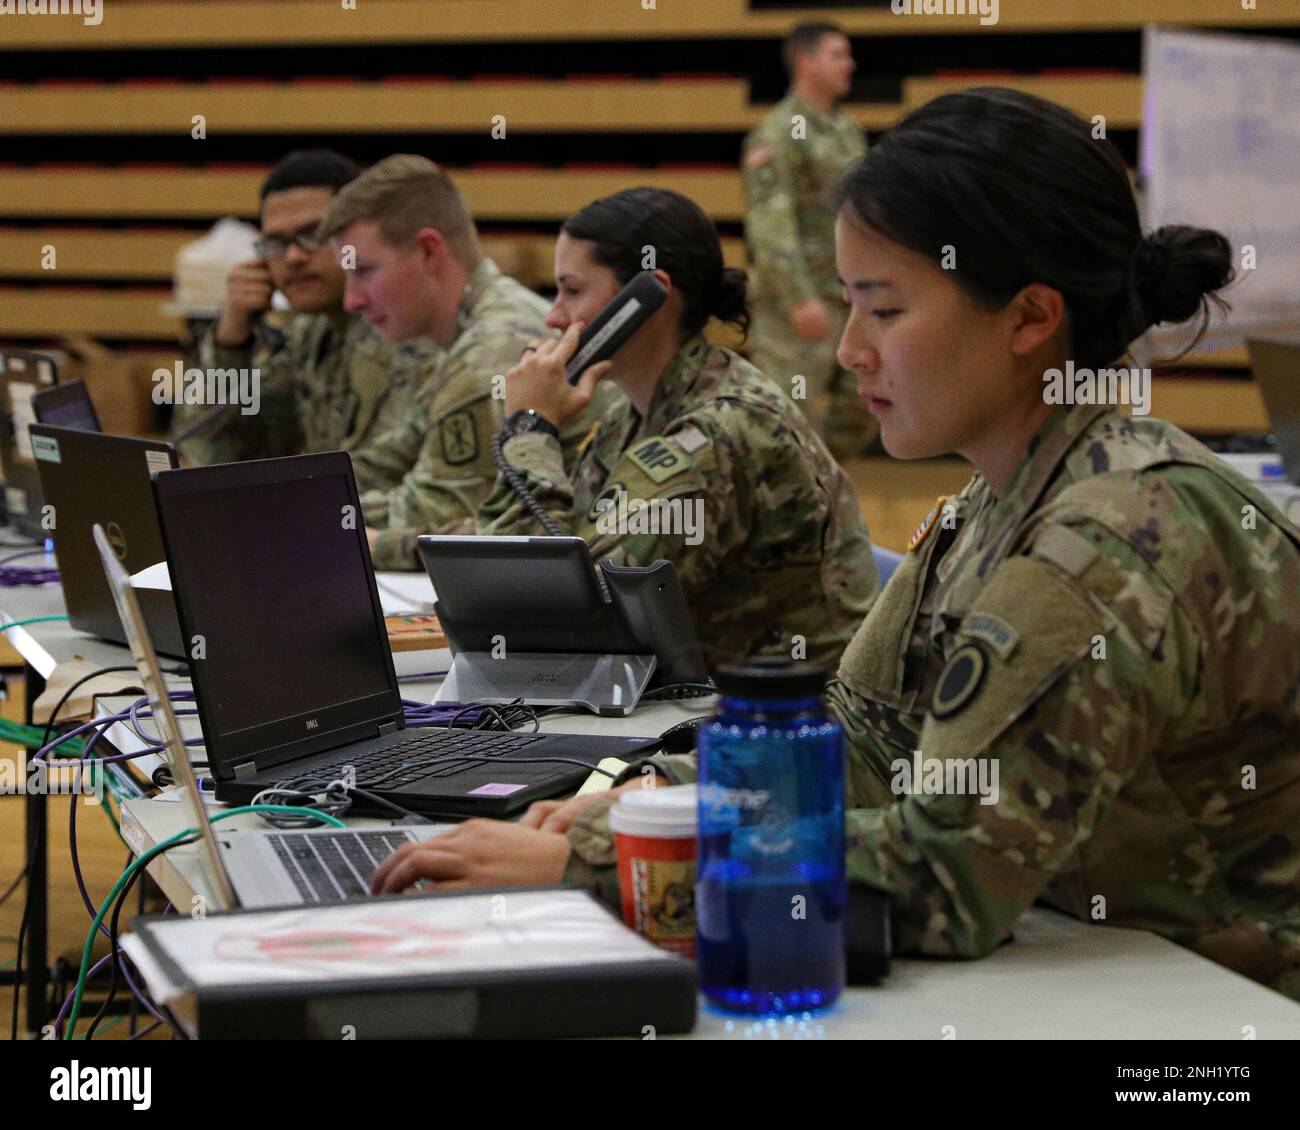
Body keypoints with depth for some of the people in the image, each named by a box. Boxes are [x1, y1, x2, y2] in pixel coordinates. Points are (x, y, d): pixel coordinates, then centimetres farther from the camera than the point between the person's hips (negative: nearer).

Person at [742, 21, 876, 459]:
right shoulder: (777, 134, -11)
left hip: (849, 297, 8)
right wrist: (800, 298, -25)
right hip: (796, 303, -8)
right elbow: (770, 223, -19)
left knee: (860, 413, 9)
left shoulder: (848, 131, 16)